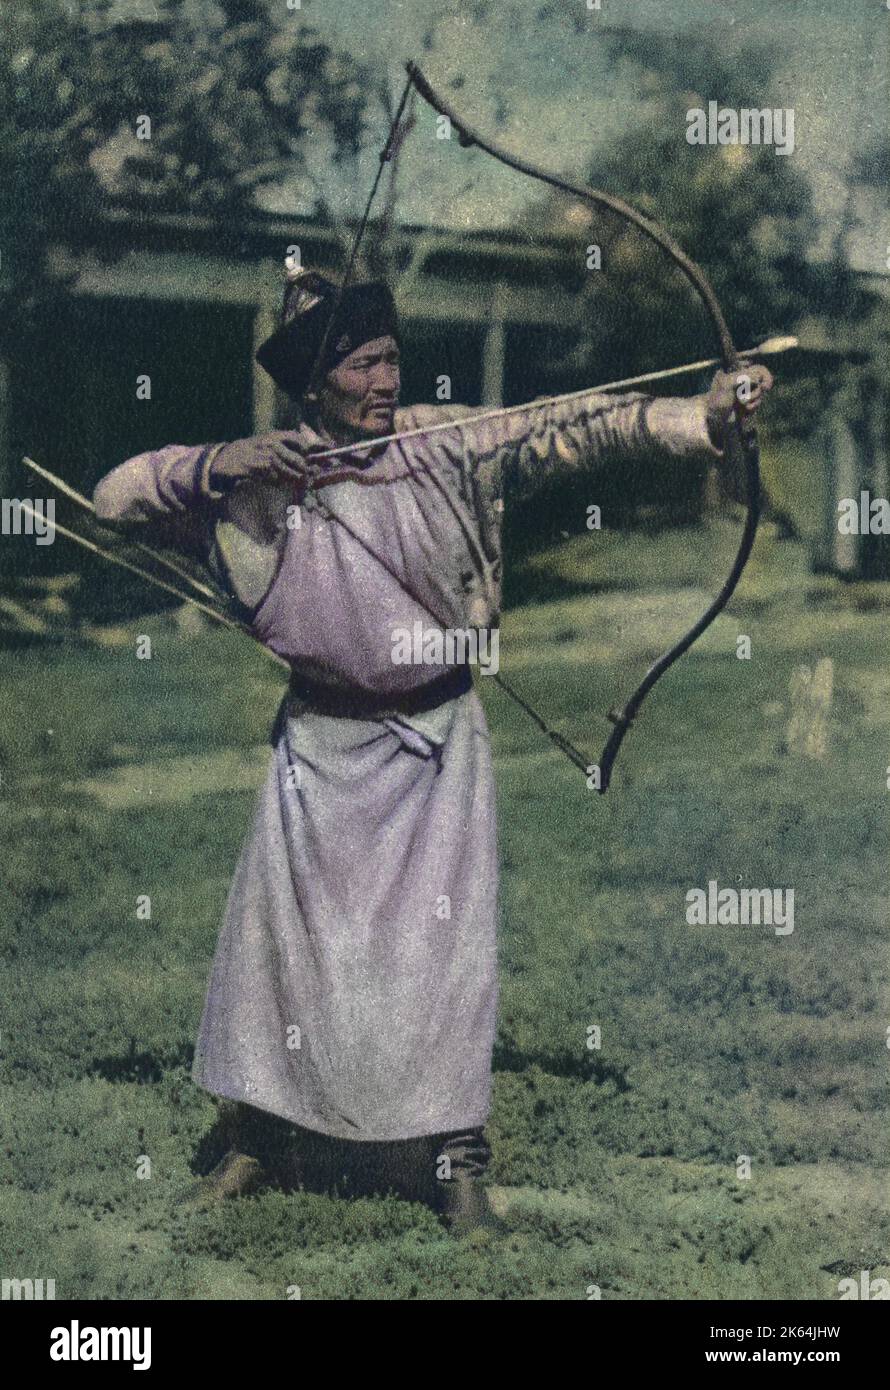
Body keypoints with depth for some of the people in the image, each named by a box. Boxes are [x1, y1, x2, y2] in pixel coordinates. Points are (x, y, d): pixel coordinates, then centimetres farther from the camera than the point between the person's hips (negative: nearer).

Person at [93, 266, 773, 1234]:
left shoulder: (448, 447, -9)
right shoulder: (259, 477, -5)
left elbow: (574, 429, -21)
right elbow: (113, 497, -5)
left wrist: (702, 415, -35)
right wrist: (214, 466, -21)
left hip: (436, 738, -1)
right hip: (319, 742, 1)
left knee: (443, 940, -2)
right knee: (276, 930, 6)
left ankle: (455, 1162, 11)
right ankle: (252, 1139, 25)